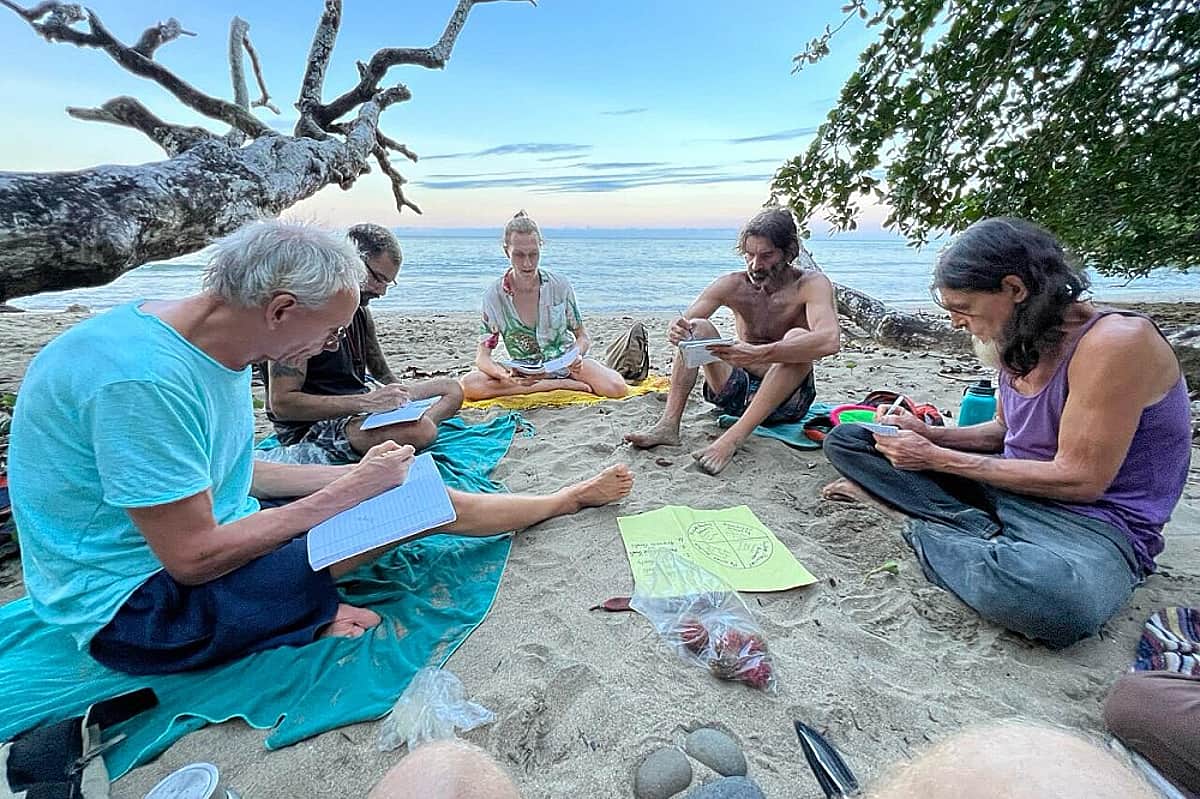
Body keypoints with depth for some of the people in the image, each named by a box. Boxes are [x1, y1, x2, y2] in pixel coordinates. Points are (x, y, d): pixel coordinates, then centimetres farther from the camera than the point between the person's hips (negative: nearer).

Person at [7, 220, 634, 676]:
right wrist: (347, 493, -20)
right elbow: (194, 558, -27)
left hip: (193, 549, 9)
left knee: (408, 489, -1)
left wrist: (356, 474, -1)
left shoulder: (217, 349, -1)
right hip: (136, 608, -8)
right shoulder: (145, 377, -30)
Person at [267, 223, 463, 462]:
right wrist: (366, 402, -27)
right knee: (420, 432, -36)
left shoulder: (360, 312, 11)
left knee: (451, 388, 11)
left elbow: (383, 376, 19)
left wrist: (398, 395, -5)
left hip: (355, 408, 10)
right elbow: (281, 403, -23)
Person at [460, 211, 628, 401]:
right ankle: (560, 385, -18)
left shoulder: (559, 285, -10)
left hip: (565, 362, -2)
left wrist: (577, 356, -25)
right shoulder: (494, 295, -12)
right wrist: (505, 376, -35)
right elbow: (482, 356, -12)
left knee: (617, 389, -28)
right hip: (523, 372, 2)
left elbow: (583, 337, 0)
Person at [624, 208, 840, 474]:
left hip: (787, 400, -3)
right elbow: (681, 323, -9)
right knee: (698, 328, -13)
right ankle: (669, 425, -26)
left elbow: (829, 340, -32)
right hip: (738, 392, 3)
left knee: (798, 338, -31)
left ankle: (733, 438, -40)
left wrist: (760, 354, -46)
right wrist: (675, 330, -35)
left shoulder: (811, 284, -12)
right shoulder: (732, 285, -2)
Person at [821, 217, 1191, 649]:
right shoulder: (1019, 341, 3)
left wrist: (936, 458, -18)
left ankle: (927, 529, -16)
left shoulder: (1116, 341, -20)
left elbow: (1079, 481, -20)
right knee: (846, 440, -2)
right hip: (1005, 487, 7)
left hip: (1091, 521, -7)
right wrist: (927, 434, -3)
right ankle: (981, 531, -12)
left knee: (1056, 599, -45)